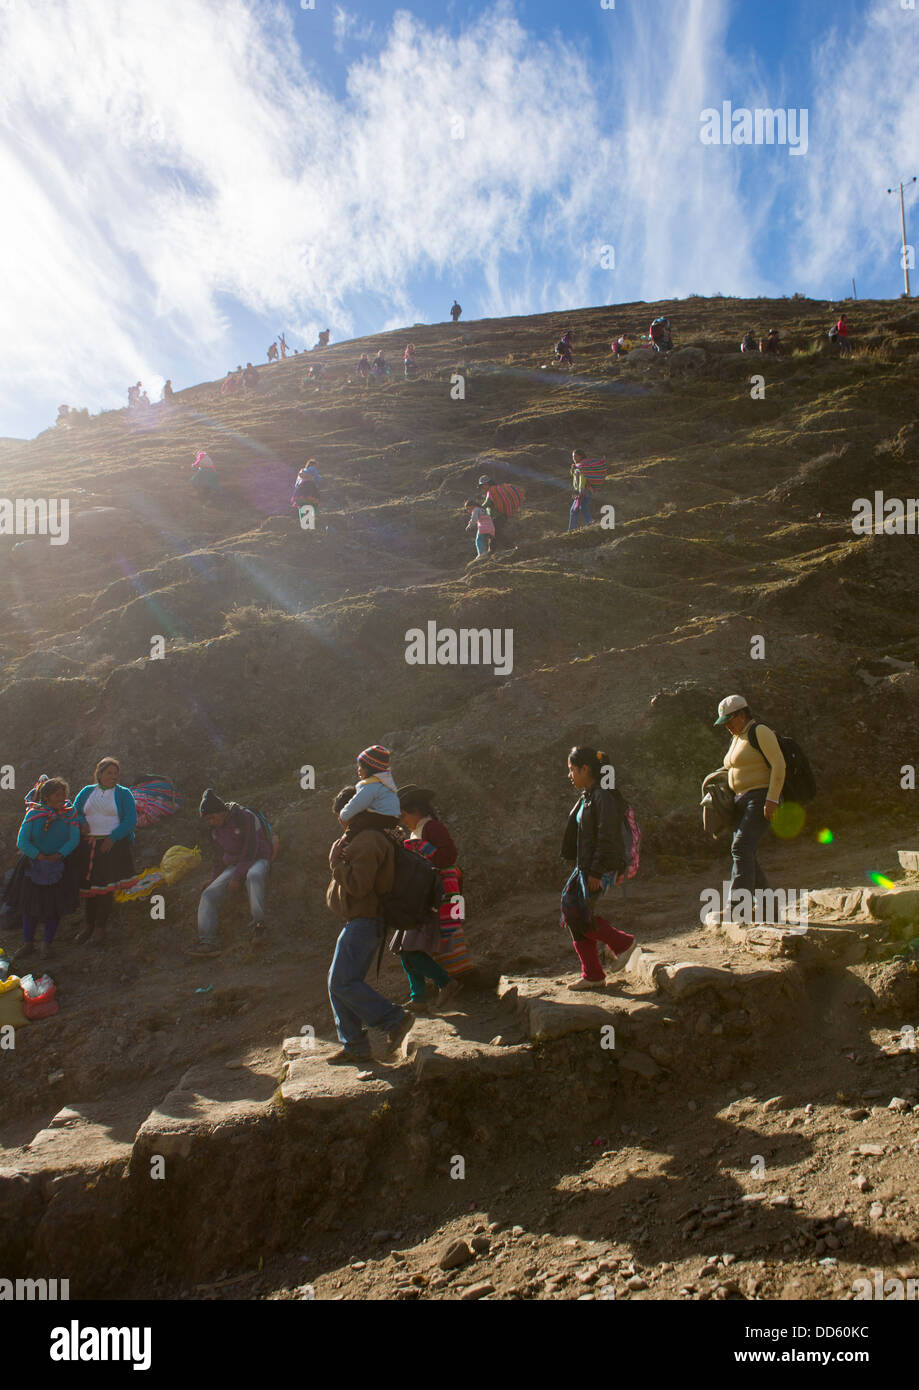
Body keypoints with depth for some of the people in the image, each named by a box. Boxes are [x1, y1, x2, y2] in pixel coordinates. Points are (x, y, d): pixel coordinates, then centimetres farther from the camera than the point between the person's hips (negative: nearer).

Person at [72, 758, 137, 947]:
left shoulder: (124, 793, 4)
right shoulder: (87, 791, 14)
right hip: (87, 845, 3)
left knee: (105, 886, -10)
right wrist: (82, 822, -7)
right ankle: (89, 925, 18)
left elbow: (131, 820, -5)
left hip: (112, 845, -3)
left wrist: (112, 838, -15)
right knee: (87, 885, 5)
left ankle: (100, 928, -2)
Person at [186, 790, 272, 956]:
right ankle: (207, 942, -25)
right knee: (209, 894, -15)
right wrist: (215, 879, 15)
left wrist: (237, 877, -21)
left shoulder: (245, 817, -16)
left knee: (254, 876, -43)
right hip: (233, 866, 7)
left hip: (257, 860, -7)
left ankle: (258, 924, -35)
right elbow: (219, 857, 21)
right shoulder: (216, 830, 8)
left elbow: (250, 850, -20)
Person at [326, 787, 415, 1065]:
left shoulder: (367, 843, -17)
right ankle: (355, 1047, 14)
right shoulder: (376, 838, 18)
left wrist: (337, 863, -13)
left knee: (343, 982, -13)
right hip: (361, 922, 11)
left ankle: (394, 1018, -9)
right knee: (338, 983, 10)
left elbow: (358, 885, -24)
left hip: (364, 923, -11)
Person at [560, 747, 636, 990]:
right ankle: (592, 976, 13)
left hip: (600, 867, -10)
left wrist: (596, 872, -21)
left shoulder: (603, 797, -15)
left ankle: (622, 943, 9)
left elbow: (607, 836, -20)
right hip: (585, 867, 10)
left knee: (578, 915, -10)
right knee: (572, 914, 6)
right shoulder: (586, 797, 14)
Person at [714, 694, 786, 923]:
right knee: (742, 852, 5)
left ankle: (736, 908, -23)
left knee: (741, 847, -19)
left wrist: (772, 799, -22)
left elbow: (779, 765, -16)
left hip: (761, 799, -9)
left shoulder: (761, 732, -9)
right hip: (742, 801, 9)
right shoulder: (737, 738, 18)